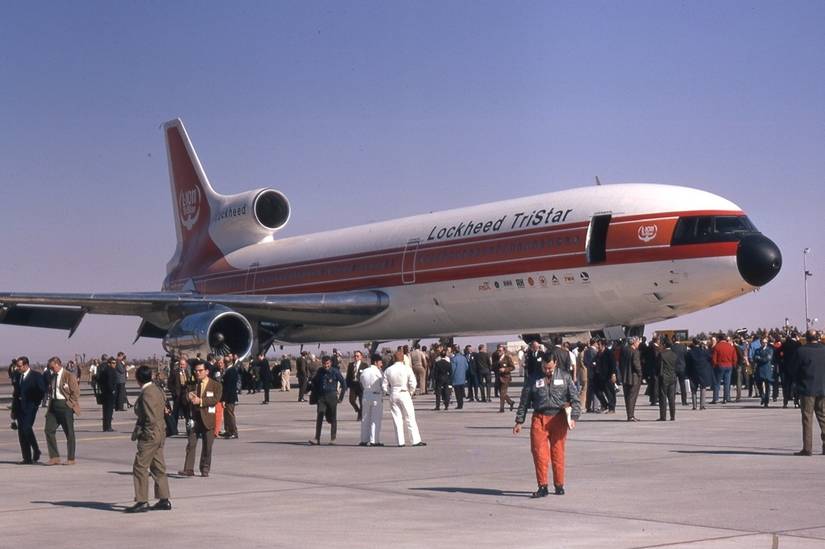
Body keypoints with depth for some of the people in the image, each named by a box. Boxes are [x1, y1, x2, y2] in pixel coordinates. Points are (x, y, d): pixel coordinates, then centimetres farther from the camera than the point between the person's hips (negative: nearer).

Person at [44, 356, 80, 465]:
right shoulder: (52, 377, 13)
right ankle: (54, 457, 6)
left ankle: (71, 459, 7)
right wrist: (50, 403, 6)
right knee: (49, 430, -1)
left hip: (65, 406, -6)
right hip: (53, 406, 7)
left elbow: (76, 392, -8)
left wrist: (71, 405, -10)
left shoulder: (69, 376, -7)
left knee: (69, 433, 0)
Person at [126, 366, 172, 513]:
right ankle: (164, 500, 18)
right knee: (158, 467, 14)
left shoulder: (146, 394, -20)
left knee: (140, 467, -4)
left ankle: (142, 502, -3)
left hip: (150, 435, -10)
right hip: (160, 434, 10)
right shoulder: (158, 390, 9)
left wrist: (139, 433, -12)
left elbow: (151, 419, -23)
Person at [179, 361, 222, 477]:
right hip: (195, 418, 3)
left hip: (208, 419, -3)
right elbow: (186, 398, 7)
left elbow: (216, 399, -13)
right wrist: (189, 396, -16)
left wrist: (200, 401, -19)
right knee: (191, 444, -6)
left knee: (207, 446, 3)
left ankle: (205, 469, 14)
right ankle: (188, 469, -7)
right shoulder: (193, 384, 15)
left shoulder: (216, 385, 1)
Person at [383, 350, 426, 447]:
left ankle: (400, 441, 5)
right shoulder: (407, 369, -7)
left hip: (393, 395, 3)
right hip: (404, 394, -3)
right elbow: (413, 383, -11)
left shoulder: (388, 370, 1)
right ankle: (416, 440, 2)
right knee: (410, 418, 2)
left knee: (397, 419, 6)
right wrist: (410, 392, 5)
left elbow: (385, 386, 1)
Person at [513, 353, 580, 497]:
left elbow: (575, 398, 5)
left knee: (557, 453, 4)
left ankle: (559, 485, 15)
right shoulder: (533, 380, 5)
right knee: (538, 452, -7)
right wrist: (519, 422, 8)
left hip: (558, 418, 0)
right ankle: (542, 486, -1)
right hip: (539, 419, 0)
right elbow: (524, 402, 10)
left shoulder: (565, 377, 5)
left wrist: (574, 417, -7)